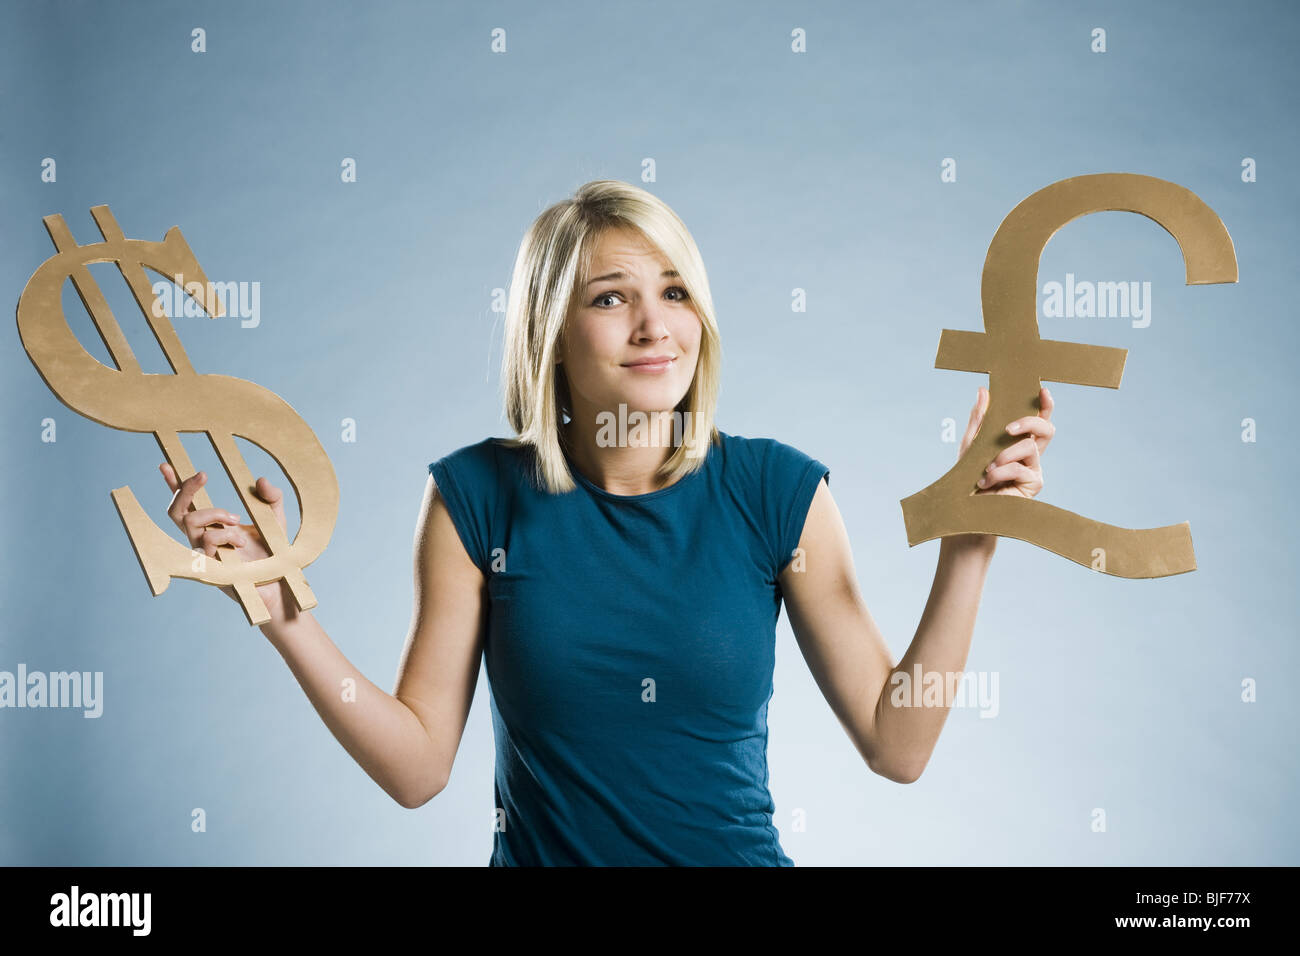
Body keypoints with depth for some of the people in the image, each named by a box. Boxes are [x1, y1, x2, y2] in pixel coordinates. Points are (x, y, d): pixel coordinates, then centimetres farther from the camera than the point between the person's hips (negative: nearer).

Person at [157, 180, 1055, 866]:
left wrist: (969, 546, -13)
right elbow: (417, 766, -8)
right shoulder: (478, 496, -7)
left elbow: (897, 744, -6)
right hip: (538, 851, 0)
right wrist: (284, 612, -17)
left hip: (737, 850, 0)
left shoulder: (777, 490, -7)